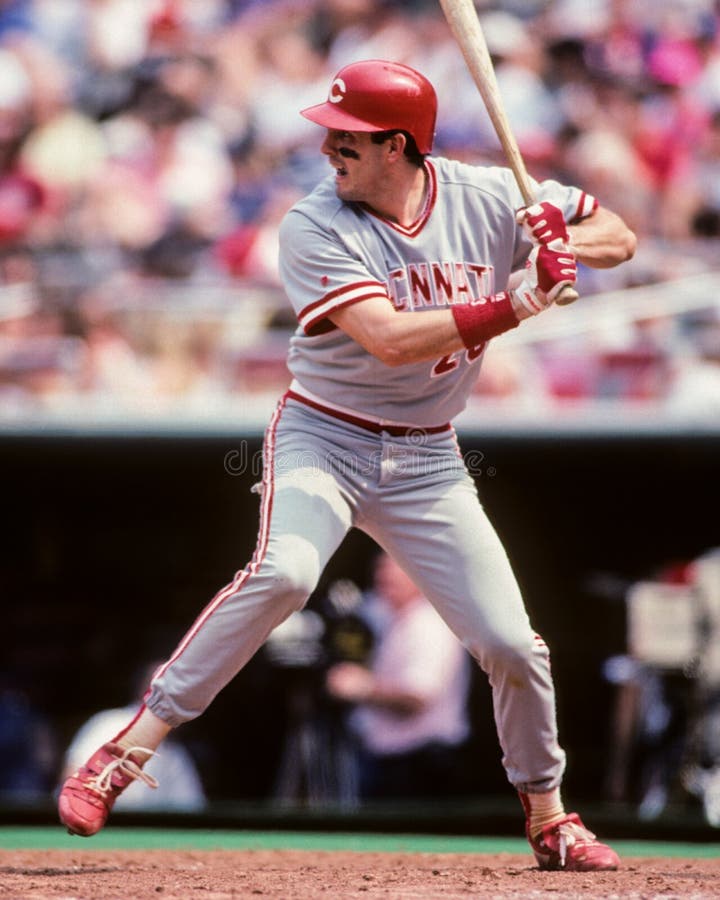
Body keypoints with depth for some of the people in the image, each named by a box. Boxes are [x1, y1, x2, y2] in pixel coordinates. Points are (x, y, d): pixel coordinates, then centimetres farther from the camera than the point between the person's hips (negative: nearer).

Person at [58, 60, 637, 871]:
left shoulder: (485, 198, -4)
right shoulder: (315, 227, -15)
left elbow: (619, 236, 4)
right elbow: (390, 340, -27)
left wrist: (562, 243, -18)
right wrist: (514, 304, -30)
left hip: (426, 461, 4)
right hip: (323, 439, -3)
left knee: (512, 644, -2)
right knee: (284, 572, -32)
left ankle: (549, 820, 22)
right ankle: (125, 755, -27)